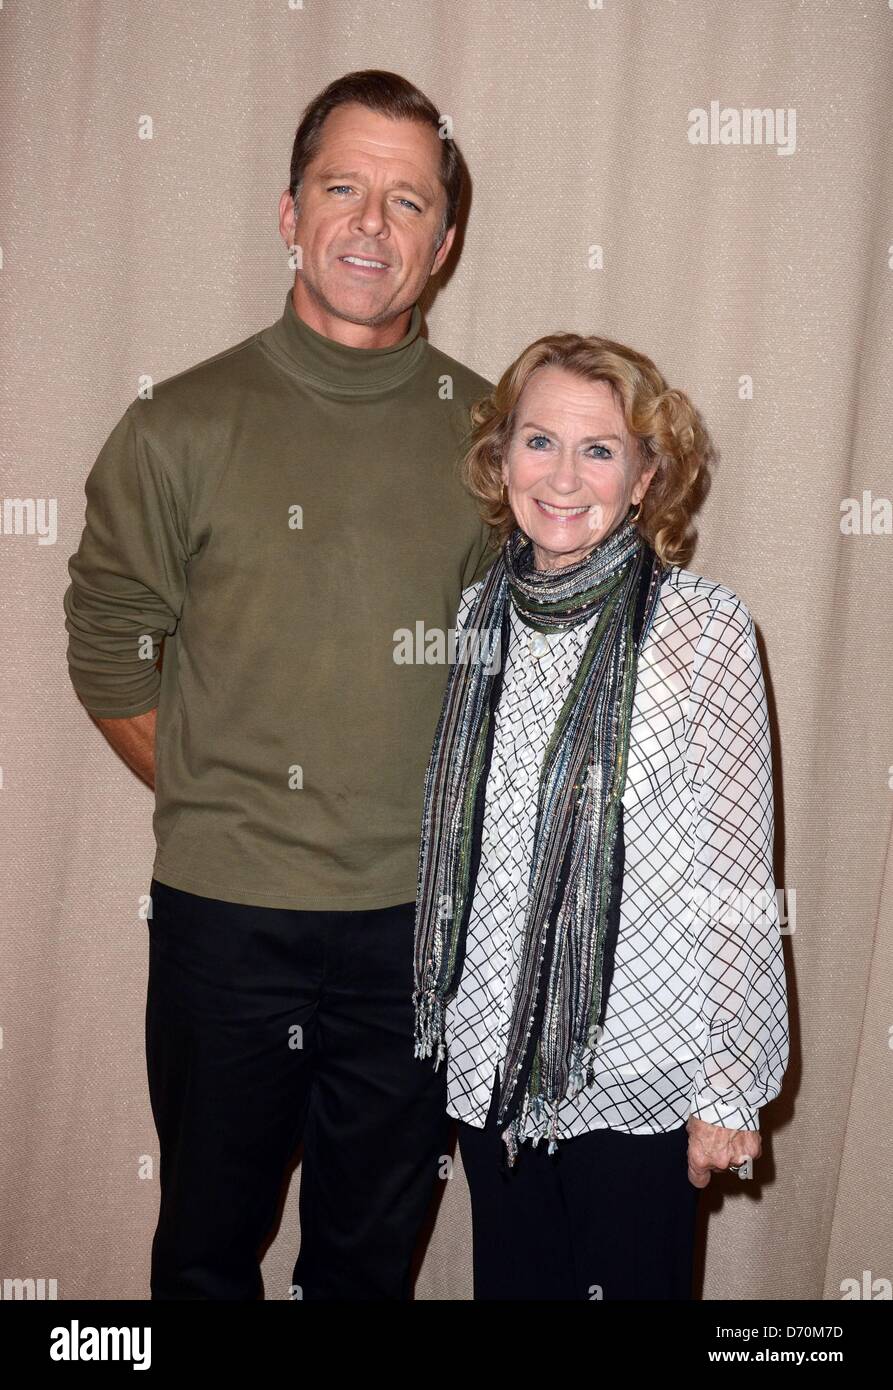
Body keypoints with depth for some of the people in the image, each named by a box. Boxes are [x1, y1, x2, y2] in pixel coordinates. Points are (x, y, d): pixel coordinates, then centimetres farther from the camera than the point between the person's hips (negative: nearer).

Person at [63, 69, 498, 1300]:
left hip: (422, 913, 2)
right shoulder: (182, 427, -5)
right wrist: (216, 799, -2)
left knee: (374, 1245, 20)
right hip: (225, 910, -1)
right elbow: (108, 649, 1)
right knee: (209, 1239, 19)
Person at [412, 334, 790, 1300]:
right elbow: (457, 848, 9)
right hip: (491, 1059, 4)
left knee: (629, 1282, 14)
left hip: (636, 1075, -4)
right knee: (510, 1282, 20)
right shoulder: (480, 616, 1)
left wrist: (730, 1085, -9)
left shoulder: (702, 627, -13)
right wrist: (452, 1027, 11)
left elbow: (736, 874, -10)